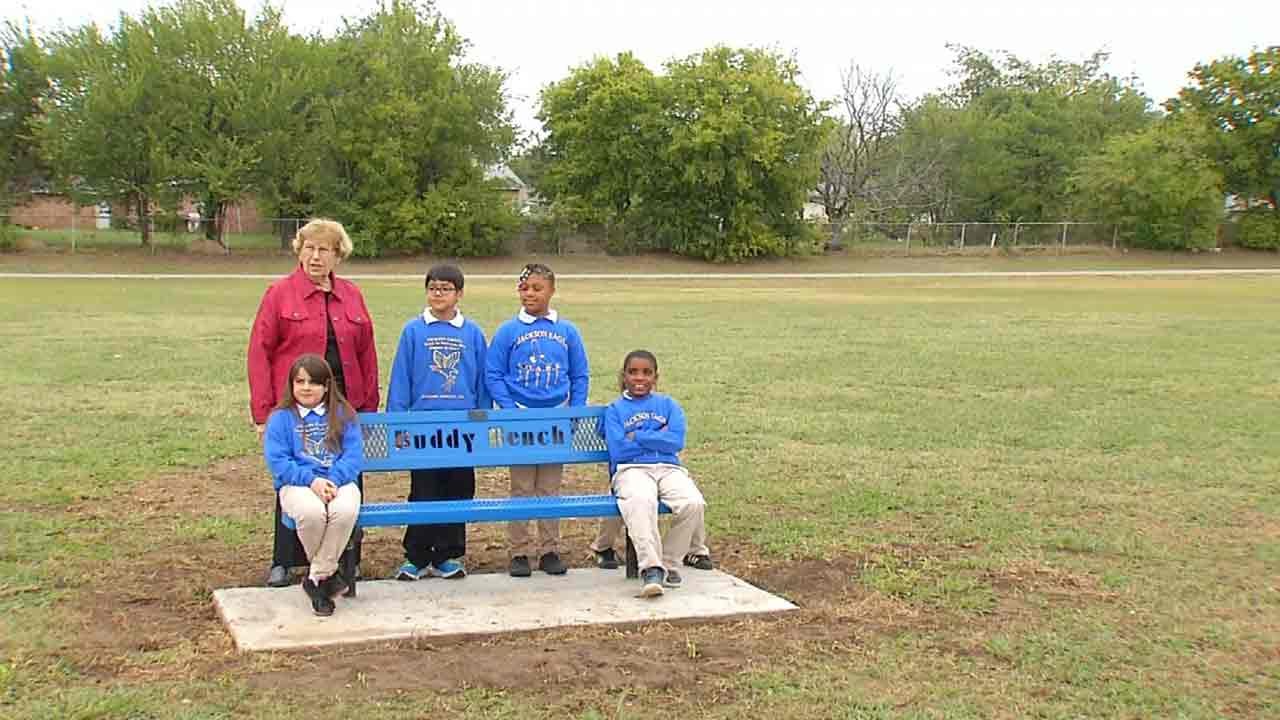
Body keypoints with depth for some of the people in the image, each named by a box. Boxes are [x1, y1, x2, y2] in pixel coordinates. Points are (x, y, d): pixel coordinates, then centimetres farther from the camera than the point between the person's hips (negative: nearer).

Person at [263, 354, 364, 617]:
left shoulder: (343, 415, 11)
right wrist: (311, 480, -17)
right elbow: (276, 460, -3)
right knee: (312, 512, -37)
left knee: (346, 510, -35)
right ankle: (329, 572, -8)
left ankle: (317, 579, -18)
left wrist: (333, 480, -17)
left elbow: (354, 455, 2)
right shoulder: (281, 418, 8)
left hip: (339, 482, 1)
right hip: (297, 484, -1)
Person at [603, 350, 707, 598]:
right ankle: (651, 568, -39)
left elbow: (676, 442, -1)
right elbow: (617, 451, -3)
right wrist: (657, 438, 1)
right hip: (632, 470, -2)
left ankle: (669, 563, -10)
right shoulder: (615, 409, 14)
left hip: (669, 468, 2)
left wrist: (637, 437, -3)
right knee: (641, 501, -40)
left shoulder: (668, 405, 18)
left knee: (693, 503, -30)